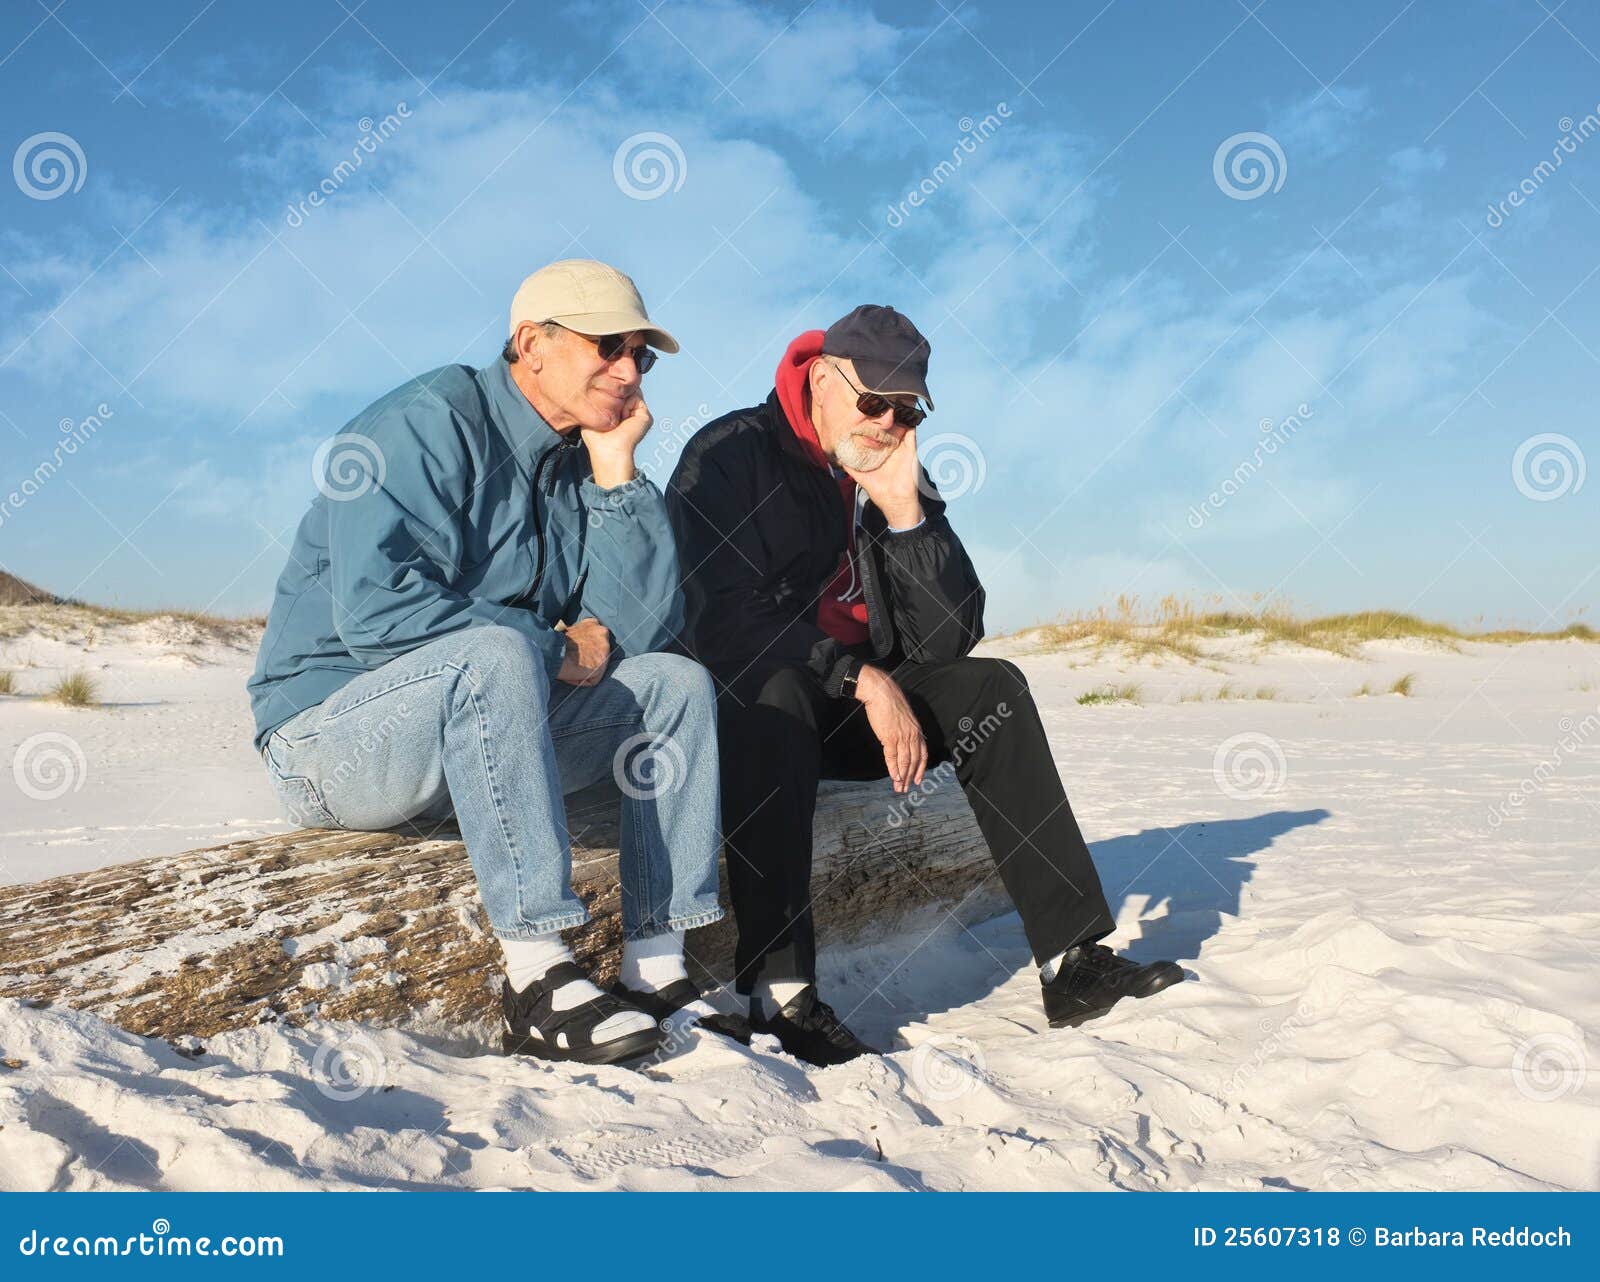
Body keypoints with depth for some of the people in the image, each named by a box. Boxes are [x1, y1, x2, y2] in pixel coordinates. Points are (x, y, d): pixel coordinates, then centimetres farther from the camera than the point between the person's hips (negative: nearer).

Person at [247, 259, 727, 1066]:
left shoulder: (582, 464, 9)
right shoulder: (428, 424, -14)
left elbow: (644, 627, -2)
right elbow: (373, 610, -27)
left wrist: (615, 469, -8)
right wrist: (555, 649, -20)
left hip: (481, 724, 8)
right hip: (332, 726, -7)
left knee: (676, 682, -6)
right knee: (496, 652, -36)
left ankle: (656, 972, -14)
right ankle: (538, 981, -35)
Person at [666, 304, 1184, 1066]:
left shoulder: (900, 481, 7)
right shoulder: (729, 455, -10)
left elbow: (950, 639, -2)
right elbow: (719, 623, -21)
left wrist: (906, 512, -13)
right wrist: (864, 681, -25)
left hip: (855, 711, 6)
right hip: (740, 708, -5)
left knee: (991, 687, -14)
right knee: (776, 691, -37)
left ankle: (1074, 961, -18)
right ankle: (778, 992, -39)